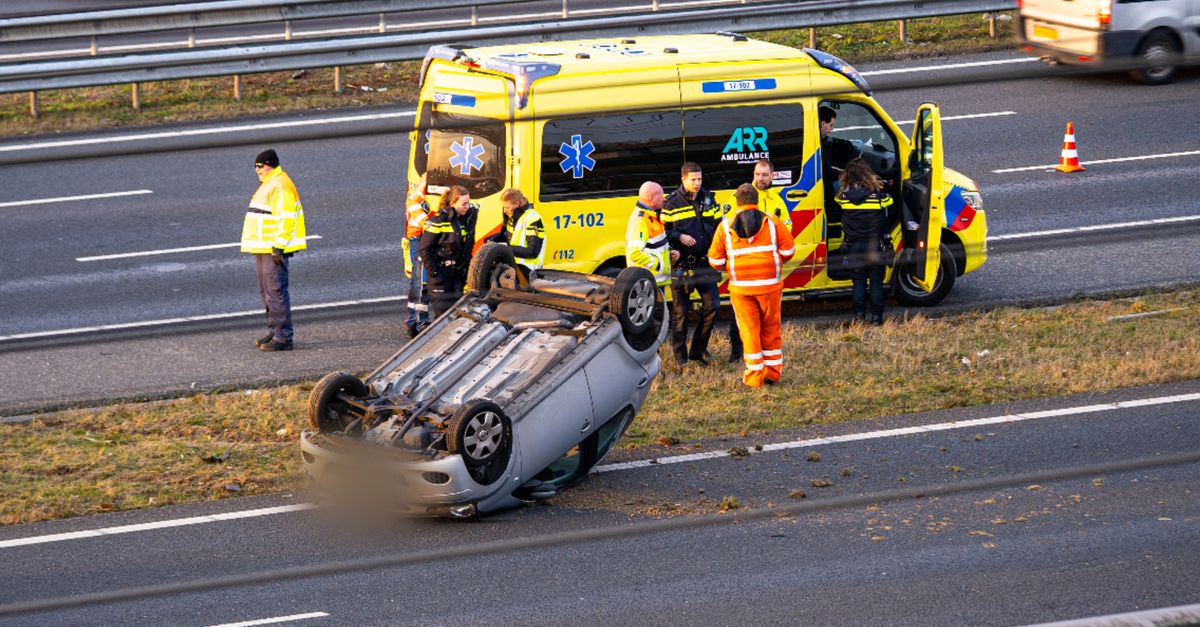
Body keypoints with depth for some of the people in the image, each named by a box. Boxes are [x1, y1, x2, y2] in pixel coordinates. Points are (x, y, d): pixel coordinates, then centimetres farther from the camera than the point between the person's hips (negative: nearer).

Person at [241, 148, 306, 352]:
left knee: (276, 291, -11)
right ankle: (274, 332, 23)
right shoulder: (267, 185, 19)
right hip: (264, 249, 11)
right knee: (267, 292, 15)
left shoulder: (280, 186, -16)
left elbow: (285, 219, -22)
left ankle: (283, 337, -11)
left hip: (274, 249, -11)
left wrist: (278, 247, -25)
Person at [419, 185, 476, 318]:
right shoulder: (438, 220, -16)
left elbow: (469, 247, 15)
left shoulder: (469, 217, 2)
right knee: (443, 310, -6)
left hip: (459, 272, 5)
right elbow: (425, 249, -11)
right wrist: (433, 271, -11)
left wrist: (467, 267, 10)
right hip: (440, 272, -5)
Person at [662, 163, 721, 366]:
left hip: (705, 263, 4)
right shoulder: (671, 203, -6)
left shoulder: (708, 198, 10)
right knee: (681, 311, 1)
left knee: (712, 306, 0)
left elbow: (719, 225, 18)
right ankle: (680, 356, 9)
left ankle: (698, 349, 16)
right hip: (681, 265, -4)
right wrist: (679, 237, -18)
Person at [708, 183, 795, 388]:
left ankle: (754, 375, 5)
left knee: (749, 330, 6)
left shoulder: (725, 226, 1)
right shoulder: (771, 222, 0)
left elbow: (716, 261, 2)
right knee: (771, 329, 13)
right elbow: (788, 250, -1)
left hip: (741, 287, 0)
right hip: (770, 284, 0)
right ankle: (773, 371, 19)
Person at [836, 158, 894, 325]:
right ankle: (876, 316, 5)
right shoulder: (878, 194, -10)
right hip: (875, 245, -1)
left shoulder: (844, 195, -6)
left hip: (855, 246, 1)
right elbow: (889, 212, 3)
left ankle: (859, 316, 5)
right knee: (876, 282, 7)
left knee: (858, 281, 10)